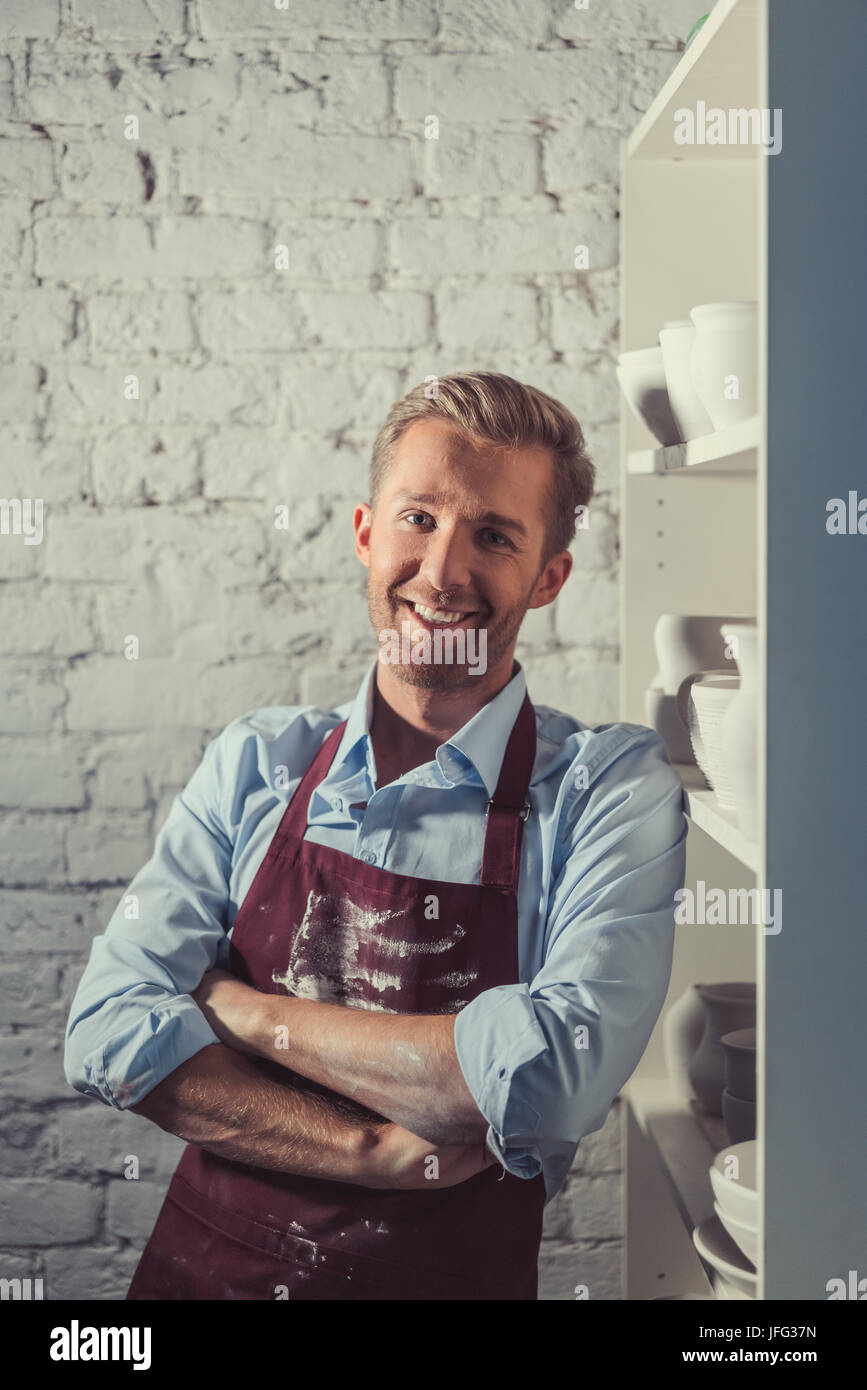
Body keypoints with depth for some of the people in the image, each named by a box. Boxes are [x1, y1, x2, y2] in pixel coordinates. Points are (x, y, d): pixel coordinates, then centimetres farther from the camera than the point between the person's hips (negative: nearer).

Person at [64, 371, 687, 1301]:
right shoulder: (255, 763, -2)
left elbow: (556, 1074, -24)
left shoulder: (612, 786, -11)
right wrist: (383, 1151, -21)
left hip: (451, 1275, -2)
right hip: (203, 1265, 2)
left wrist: (242, 1009, -16)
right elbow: (111, 1029, -10)